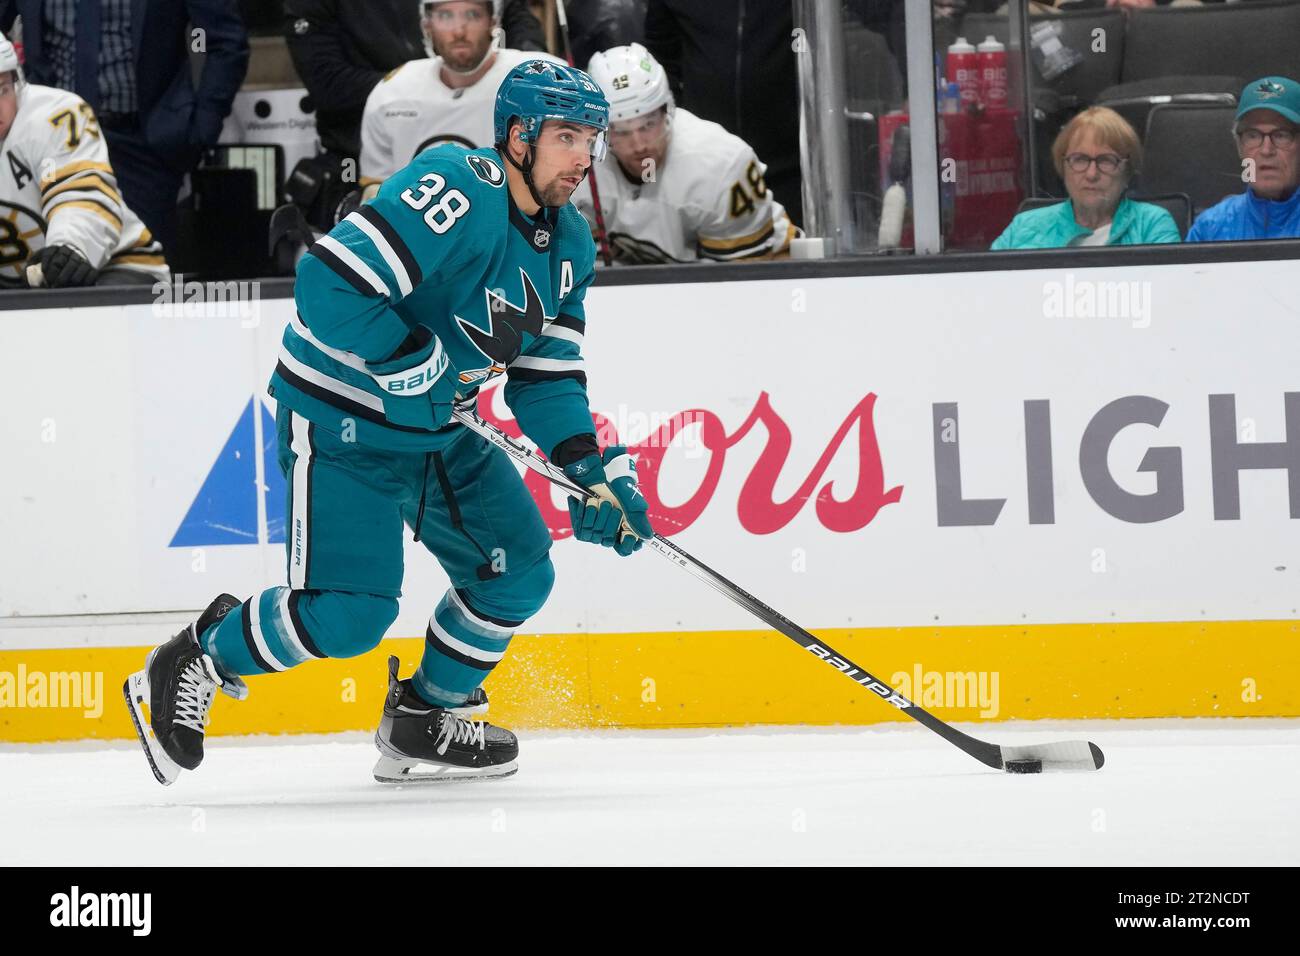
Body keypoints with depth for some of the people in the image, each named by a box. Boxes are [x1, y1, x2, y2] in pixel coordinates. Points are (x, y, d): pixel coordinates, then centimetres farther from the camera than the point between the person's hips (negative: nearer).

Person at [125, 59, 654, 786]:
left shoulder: (569, 244, 4)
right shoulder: (459, 194, -25)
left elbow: (549, 376, 7)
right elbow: (330, 286, -32)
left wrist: (592, 469, -8)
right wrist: (421, 367, -28)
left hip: (442, 431, 9)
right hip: (340, 422, -9)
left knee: (520, 573, 6)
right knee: (349, 613, -17)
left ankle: (422, 723, 25)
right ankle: (194, 664, 5)